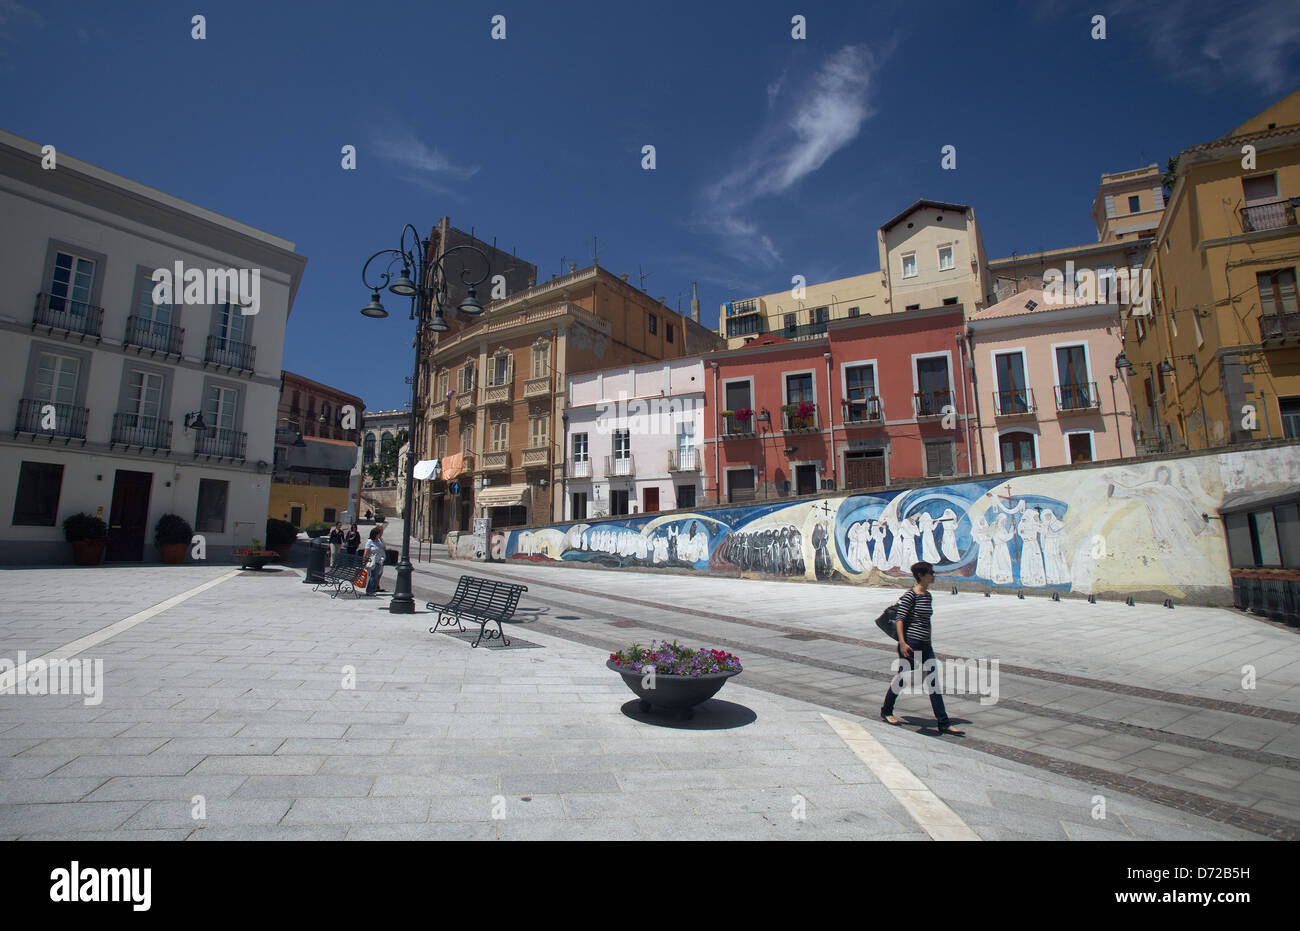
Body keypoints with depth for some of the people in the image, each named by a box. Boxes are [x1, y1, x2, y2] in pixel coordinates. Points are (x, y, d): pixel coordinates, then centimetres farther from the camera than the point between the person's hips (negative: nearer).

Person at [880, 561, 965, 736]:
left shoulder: (928, 595, 11)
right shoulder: (910, 594, -13)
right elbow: (900, 618, -15)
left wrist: (928, 641, 22)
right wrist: (902, 642, -20)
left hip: (925, 645, 8)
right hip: (910, 643, -8)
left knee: (934, 681, 5)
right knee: (902, 677, 4)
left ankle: (944, 723, 10)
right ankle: (886, 712, 22)